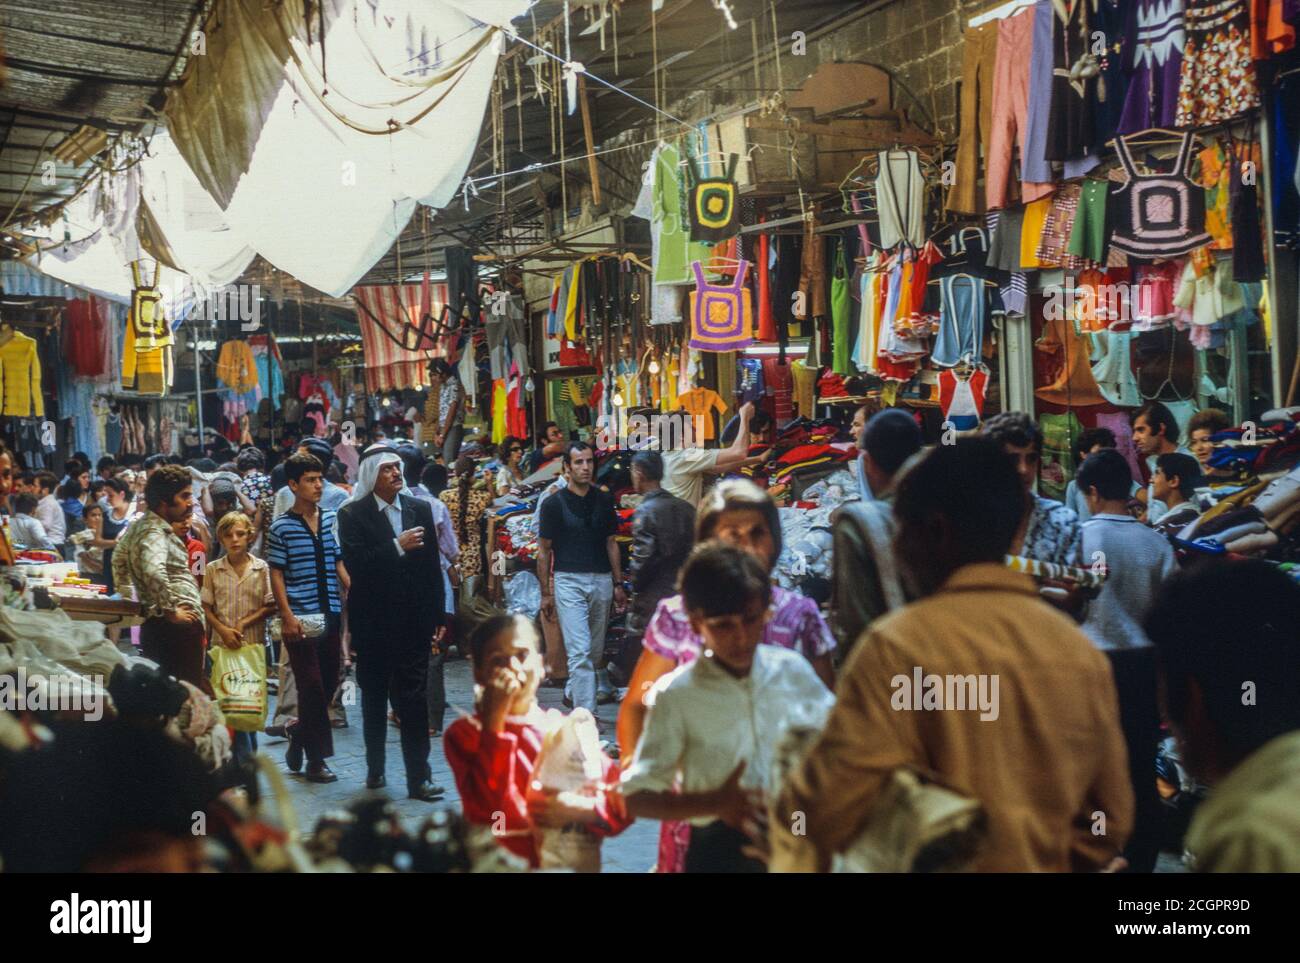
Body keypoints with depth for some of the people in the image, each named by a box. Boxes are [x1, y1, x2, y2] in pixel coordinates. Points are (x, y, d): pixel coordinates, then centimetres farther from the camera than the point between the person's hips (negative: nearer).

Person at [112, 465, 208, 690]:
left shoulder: (137, 525, 16)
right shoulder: (156, 532, -15)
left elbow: (119, 560, 33)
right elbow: (153, 571, -33)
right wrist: (171, 611, -23)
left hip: (153, 625, 10)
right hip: (177, 627, -10)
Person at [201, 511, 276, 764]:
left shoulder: (261, 568, 0)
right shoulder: (213, 570, 4)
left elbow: (271, 606, 0)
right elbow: (206, 606, 2)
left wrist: (245, 622, -10)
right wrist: (223, 630, -12)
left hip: (254, 643, 0)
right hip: (223, 645, 1)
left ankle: (245, 755, 17)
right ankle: (246, 757, 7)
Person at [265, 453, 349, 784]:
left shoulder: (331, 520, 8)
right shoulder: (281, 527, -4)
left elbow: (340, 564, 12)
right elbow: (276, 574, -4)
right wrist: (288, 616, -12)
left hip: (331, 615, 5)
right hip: (301, 619, -4)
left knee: (329, 683, 10)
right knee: (312, 686, -1)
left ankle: (299, 731, 35)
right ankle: (316, 760, 9)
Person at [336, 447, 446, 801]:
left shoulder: (420, 510, 6)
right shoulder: (352, 515, -4)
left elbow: (432, 566, 8)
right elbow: (355, 564, -16)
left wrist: (438, 618, 6)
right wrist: (397, 546, -21)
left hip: (414, 621, 1)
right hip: (373, 622, -1)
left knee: (414, 698, -3)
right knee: (374, 698, 13)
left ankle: (419, 777, -1)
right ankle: (375, 769, 27)